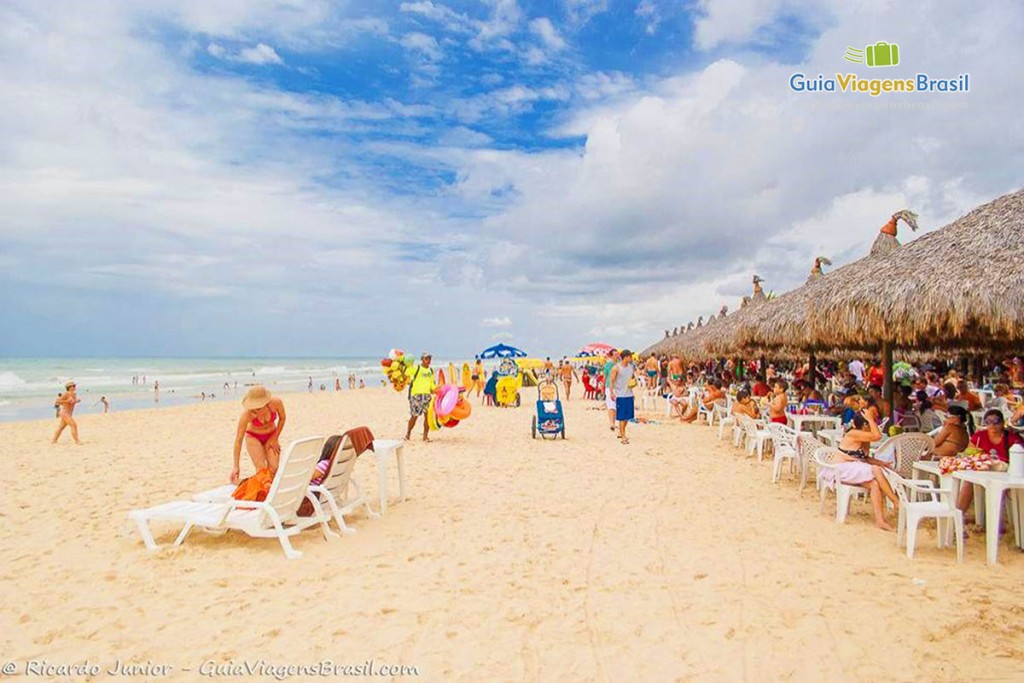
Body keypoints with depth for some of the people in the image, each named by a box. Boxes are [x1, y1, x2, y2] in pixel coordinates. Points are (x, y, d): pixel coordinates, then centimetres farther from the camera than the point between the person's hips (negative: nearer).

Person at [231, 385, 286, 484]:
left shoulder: (276, 402, -31)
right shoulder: (247, 414, -34)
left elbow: (282, 418, -7)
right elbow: (238, 440, -29)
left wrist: (275, 439, -5)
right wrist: (235, 466, -30)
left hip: (271, 435, 2)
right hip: (253, 437, -2)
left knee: (274, 469, -10)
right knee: (261, 470, -18)